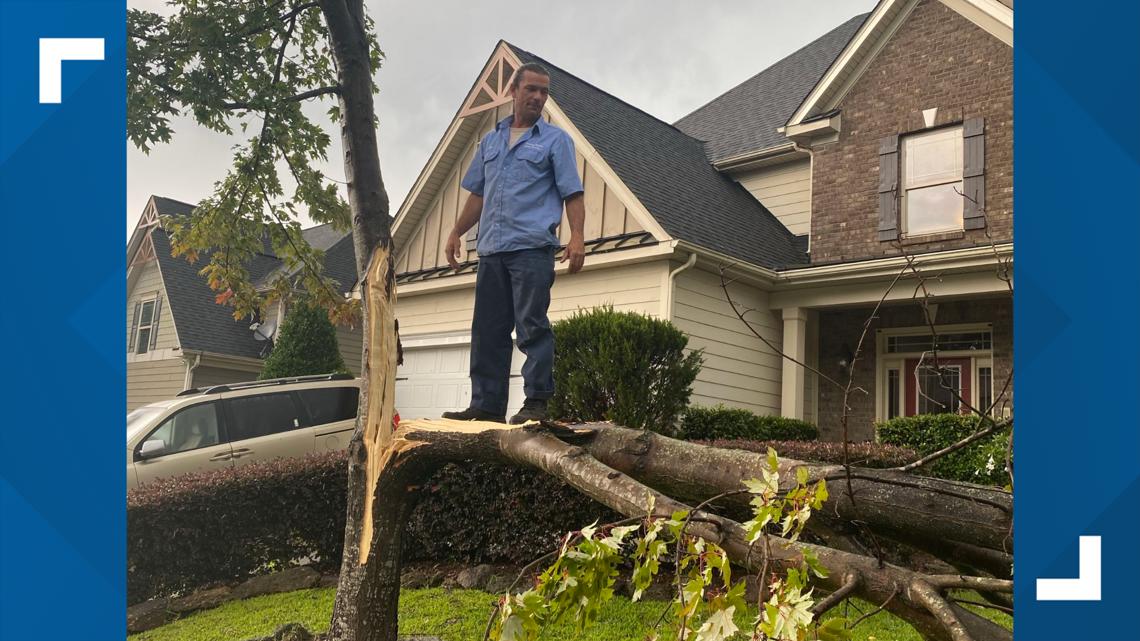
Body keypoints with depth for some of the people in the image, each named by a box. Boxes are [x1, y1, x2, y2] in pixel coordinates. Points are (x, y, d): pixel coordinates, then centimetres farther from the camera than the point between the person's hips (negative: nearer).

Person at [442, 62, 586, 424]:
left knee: (532, 326, -9)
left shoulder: (555, 140, 7)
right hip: (491, 249, 6)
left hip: (532, 248, -5)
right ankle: (486, 405, 10)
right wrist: (456, 233, 17)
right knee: (487, 330, 5)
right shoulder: (491, 140, 22)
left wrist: (577, 236, -16)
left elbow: (572, 194, -2)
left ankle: (536, 402, -5)